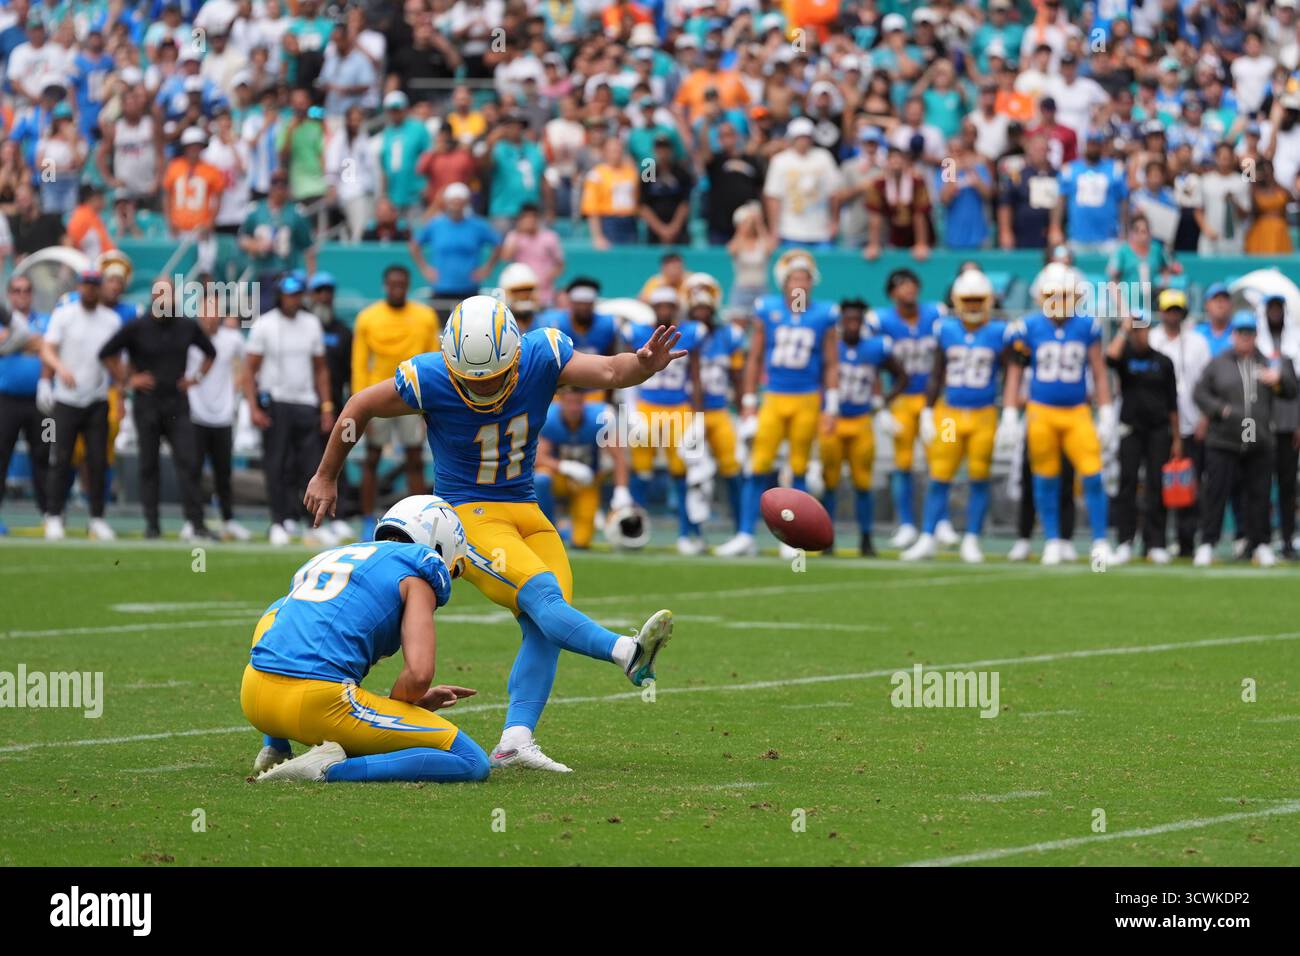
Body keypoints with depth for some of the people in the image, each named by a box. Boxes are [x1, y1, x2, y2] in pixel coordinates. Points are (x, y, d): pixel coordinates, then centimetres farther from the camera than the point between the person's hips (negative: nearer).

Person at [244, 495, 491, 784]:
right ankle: (331, 769, -16)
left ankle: (276, 750, 23)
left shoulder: (325, 558, 29)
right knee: (473, 764, 0)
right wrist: (389, 713, 11)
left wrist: (415, 701, 32)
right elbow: (419, 673, -7)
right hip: (319, 702, -7)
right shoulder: (418, 572, 8)